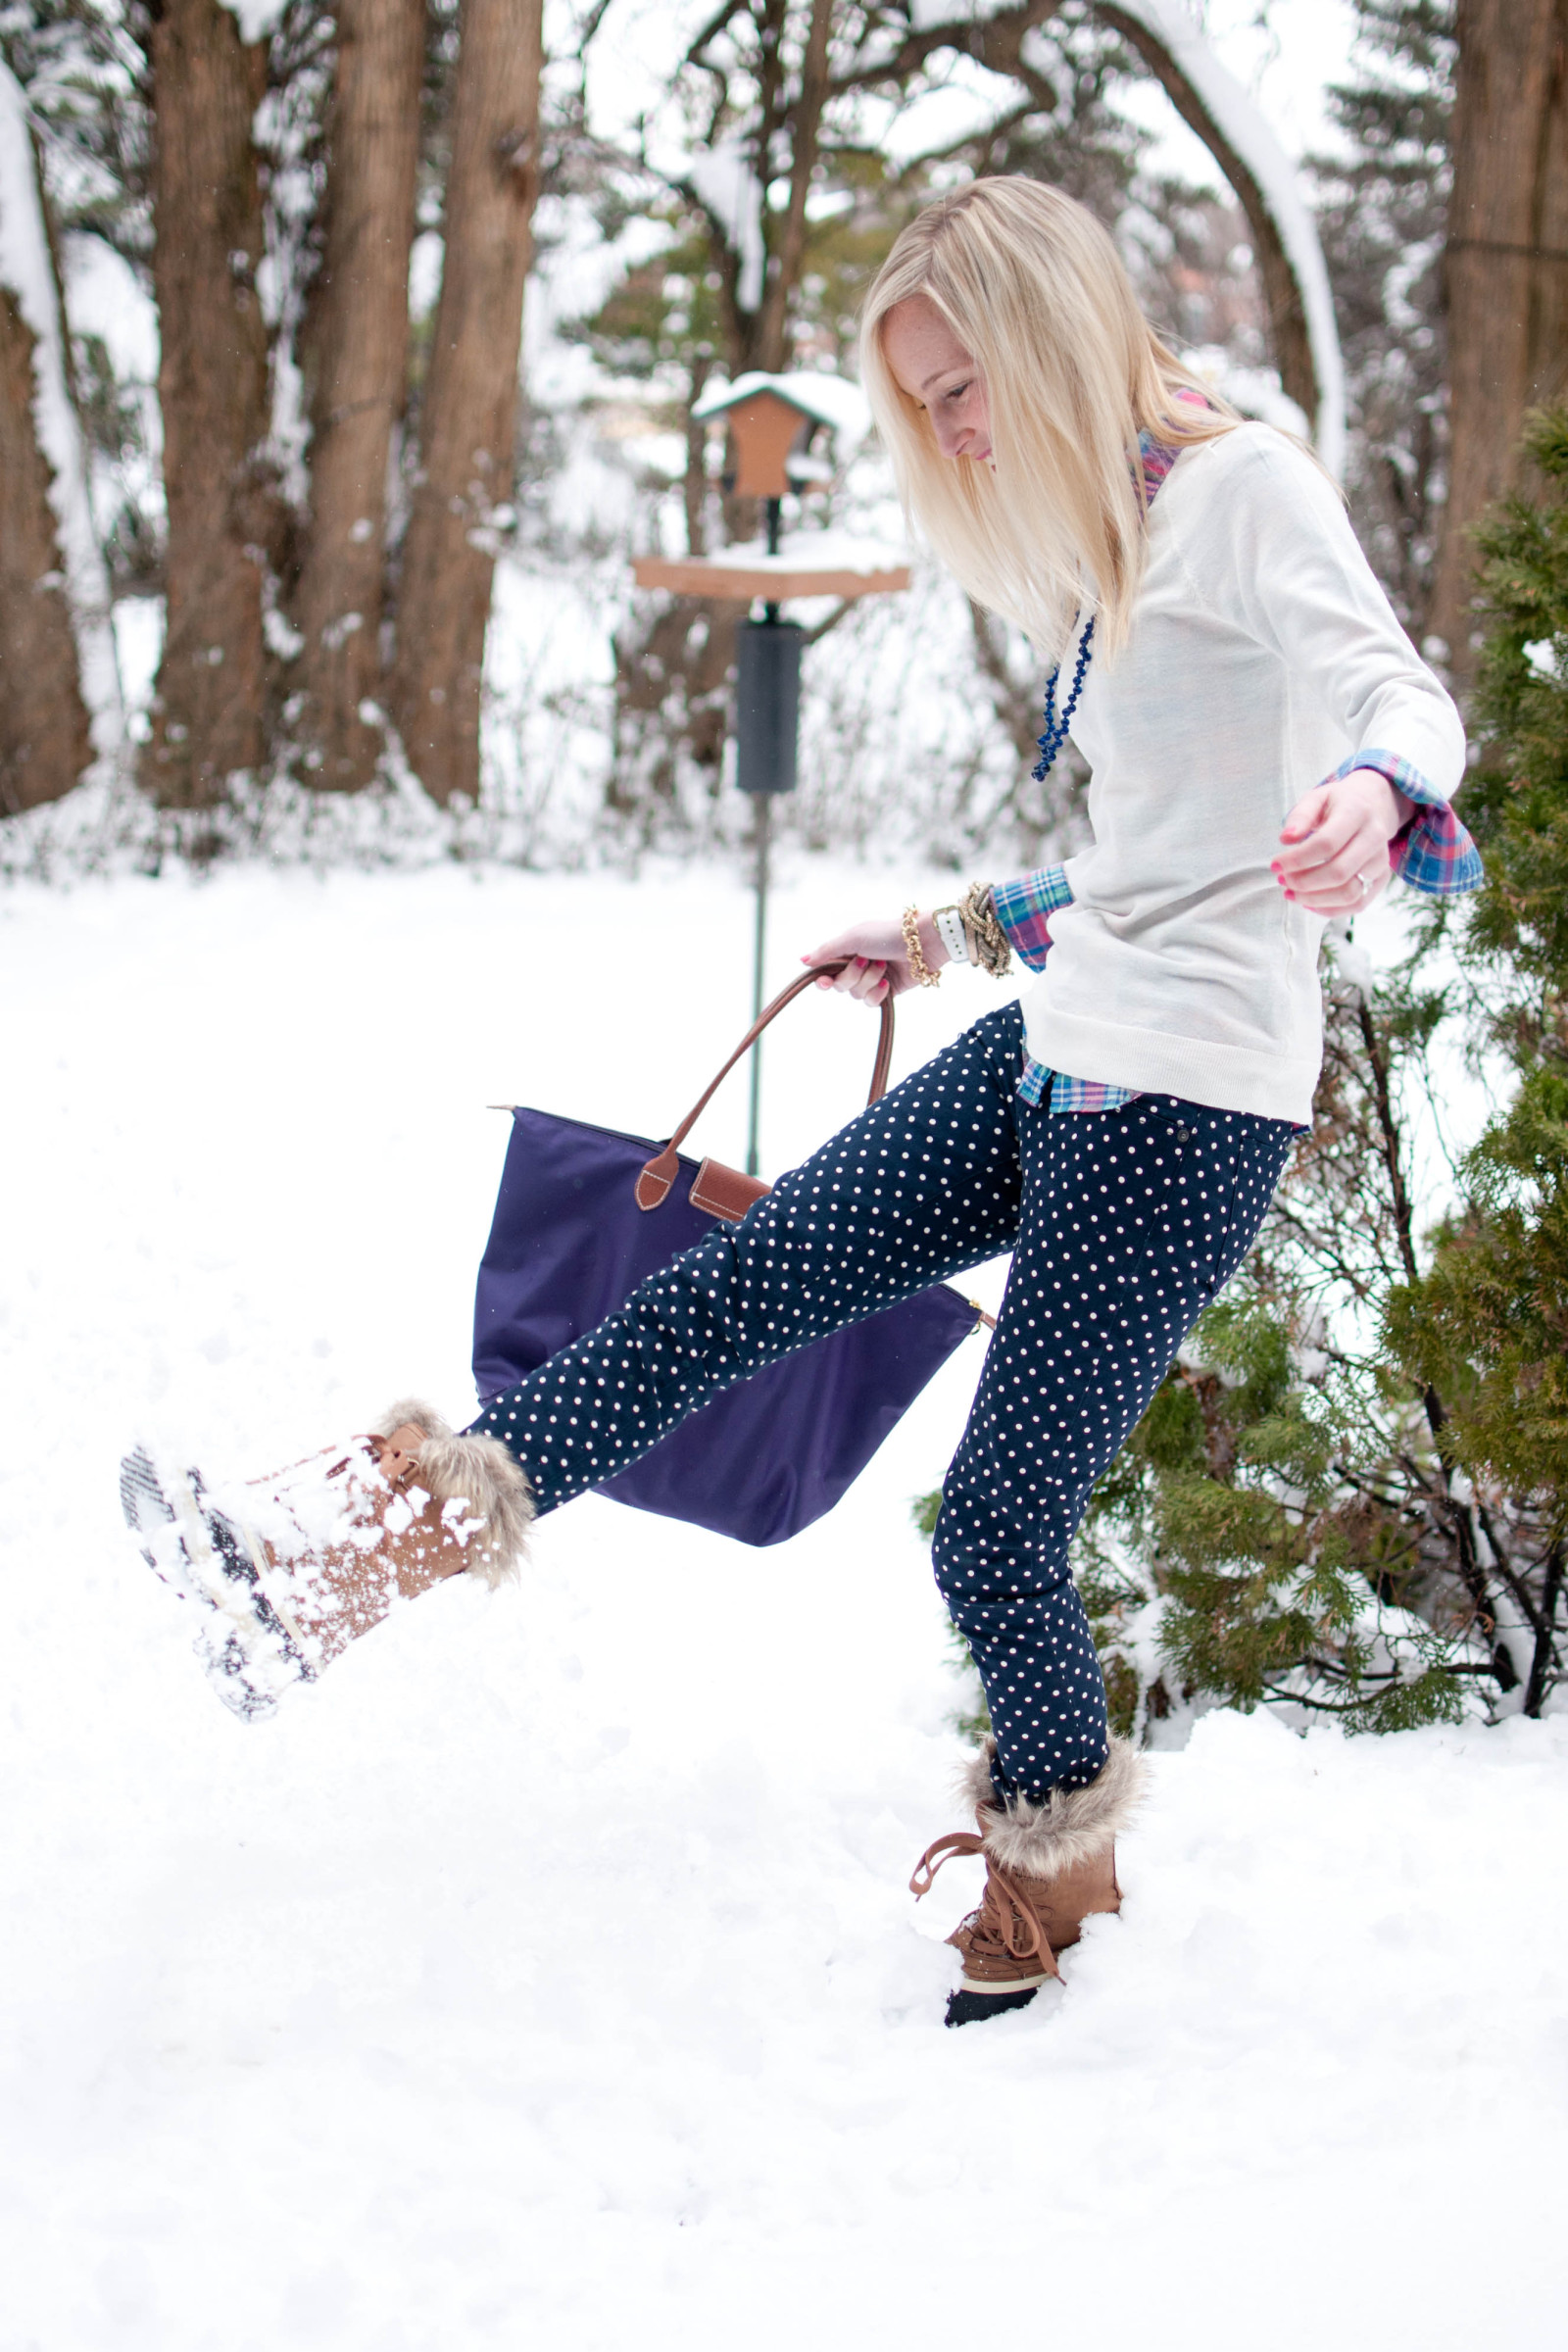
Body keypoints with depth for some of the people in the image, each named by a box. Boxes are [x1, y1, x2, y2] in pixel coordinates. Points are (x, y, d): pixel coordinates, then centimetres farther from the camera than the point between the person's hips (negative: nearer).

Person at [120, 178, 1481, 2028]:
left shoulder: (1247, 488, -10)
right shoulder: (1103, 544, 19)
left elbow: (1396, 690, -27)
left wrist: (1379, 795, -50)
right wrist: (957, 931, 33)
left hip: (1189, 1109, -9)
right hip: (1053, 1054, 9)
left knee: (997, 1530, -5)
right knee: (734, 1287, 0)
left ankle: (1053, 1865, 19)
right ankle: (345, 1552, -3)